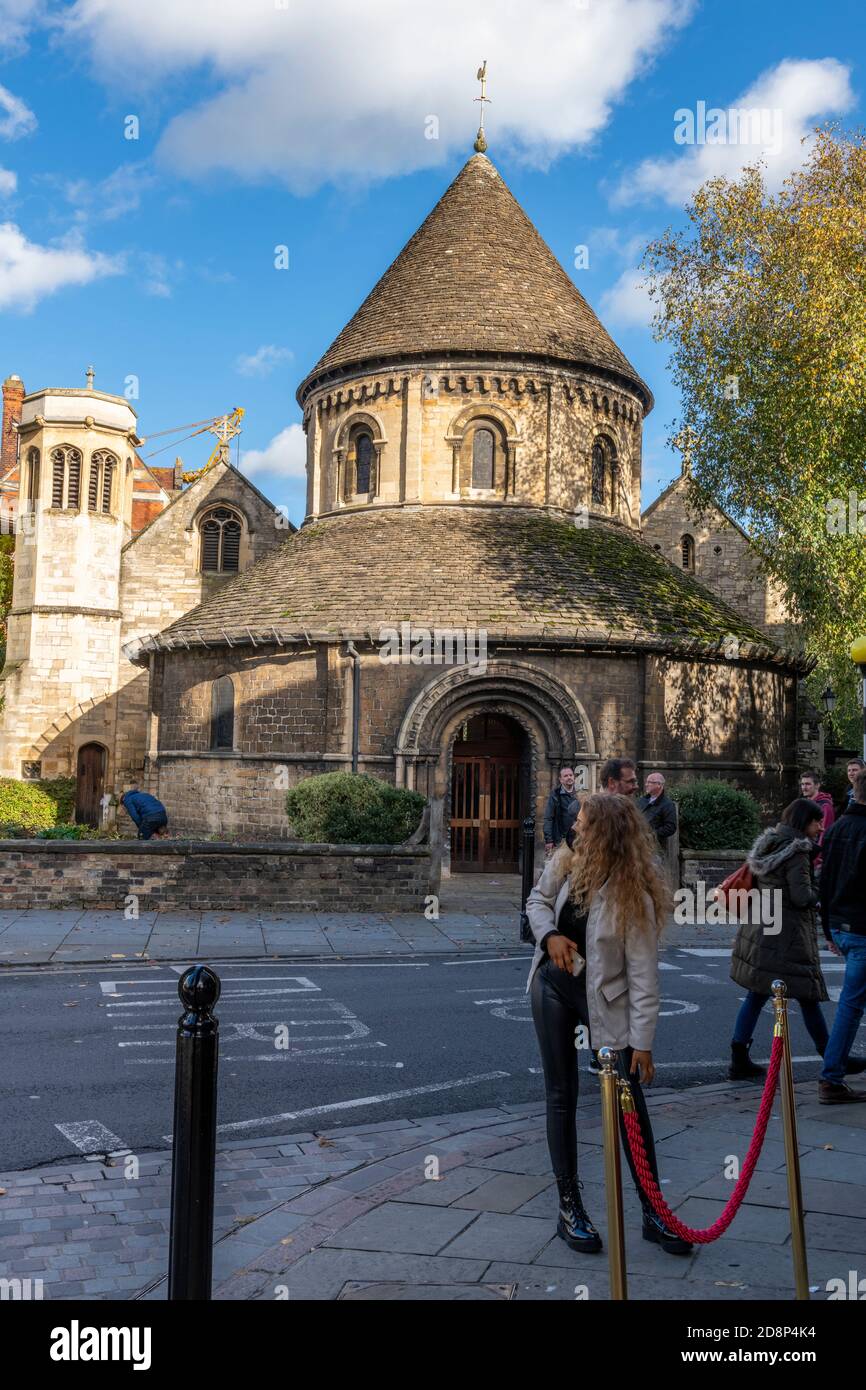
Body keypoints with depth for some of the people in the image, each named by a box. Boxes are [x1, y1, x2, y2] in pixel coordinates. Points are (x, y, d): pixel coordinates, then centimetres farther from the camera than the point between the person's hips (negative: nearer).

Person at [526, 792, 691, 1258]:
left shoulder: (633, 892, -24)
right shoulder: (564, 862, -10)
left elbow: (643, 974, -21)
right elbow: (537, 899, 11)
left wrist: (643, 1041, -20)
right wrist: (549, 934, -10)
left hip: (603, 996, -4)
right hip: (553, 986, 4)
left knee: (630, 1101, -1)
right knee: (562, 1096, 9)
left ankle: (653, 1214, 15)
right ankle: (569, 1207, 21)